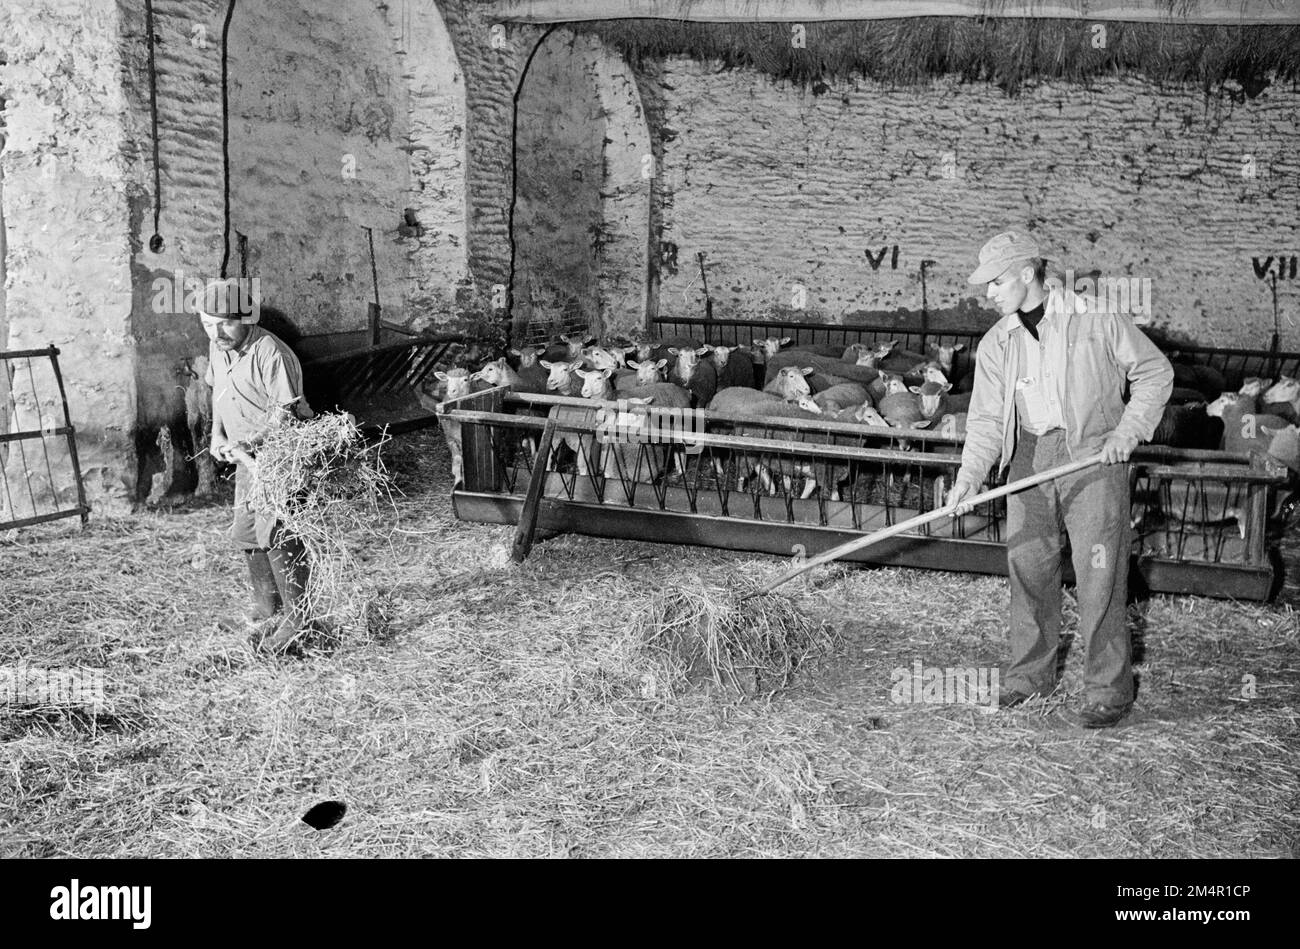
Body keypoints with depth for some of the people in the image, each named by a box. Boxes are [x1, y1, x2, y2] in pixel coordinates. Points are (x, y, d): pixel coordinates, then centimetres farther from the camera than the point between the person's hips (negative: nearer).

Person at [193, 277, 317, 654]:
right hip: (248, 454, 9)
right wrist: (218, 433, 10)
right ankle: (268, 612, 25)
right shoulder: (217, 346, 5)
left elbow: (285, 412, -24)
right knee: (245, 534, 11)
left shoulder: (271, 353, -23)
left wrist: (246, 441, -31)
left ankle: (297, 619, -4)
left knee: (275, 532, -16)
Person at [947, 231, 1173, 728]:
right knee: (1027, 566, 7)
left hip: (1093, 454, -4)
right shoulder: (996, 344, 7)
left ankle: (1109, 690, 6)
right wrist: (970, 476, -12)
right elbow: (987, 420, 3)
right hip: (1029, 457, 5)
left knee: (1098, 574, -5)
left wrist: (1127, 431, -9)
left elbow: (1155, 371, 2)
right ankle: (1030, 672, 24)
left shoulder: (1097, 318, -5)